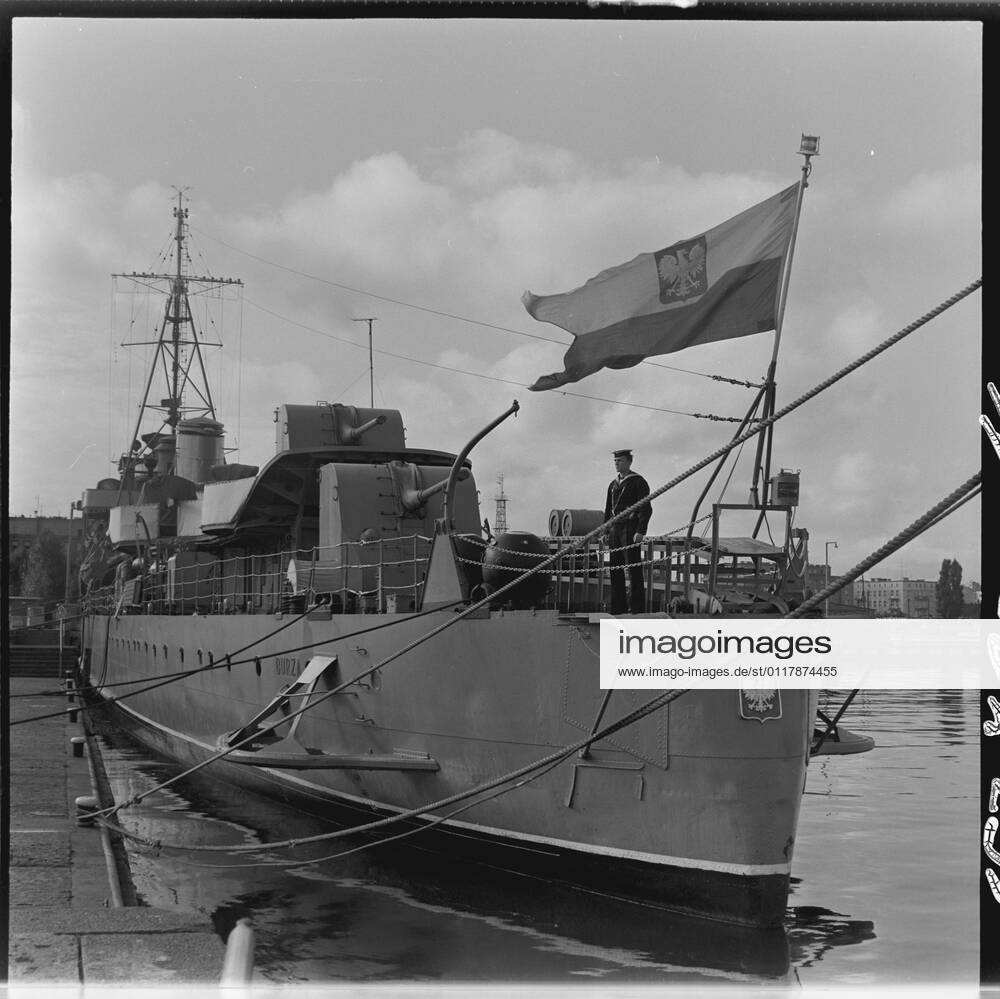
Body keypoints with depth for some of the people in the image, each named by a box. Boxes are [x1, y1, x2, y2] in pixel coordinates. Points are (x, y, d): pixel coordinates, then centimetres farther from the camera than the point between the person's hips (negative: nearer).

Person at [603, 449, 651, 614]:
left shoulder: (638, 482, -5)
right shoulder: (613, 484, 16)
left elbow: (646, 509, -10)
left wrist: (640, 532, -18)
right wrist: (606, 531, 13)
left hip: (630, 529, -7)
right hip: (615, 529, 7)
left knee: (633, 568, -8)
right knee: (615, 569, 6)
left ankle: (637, 606, -6)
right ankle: (618, 606, 10)